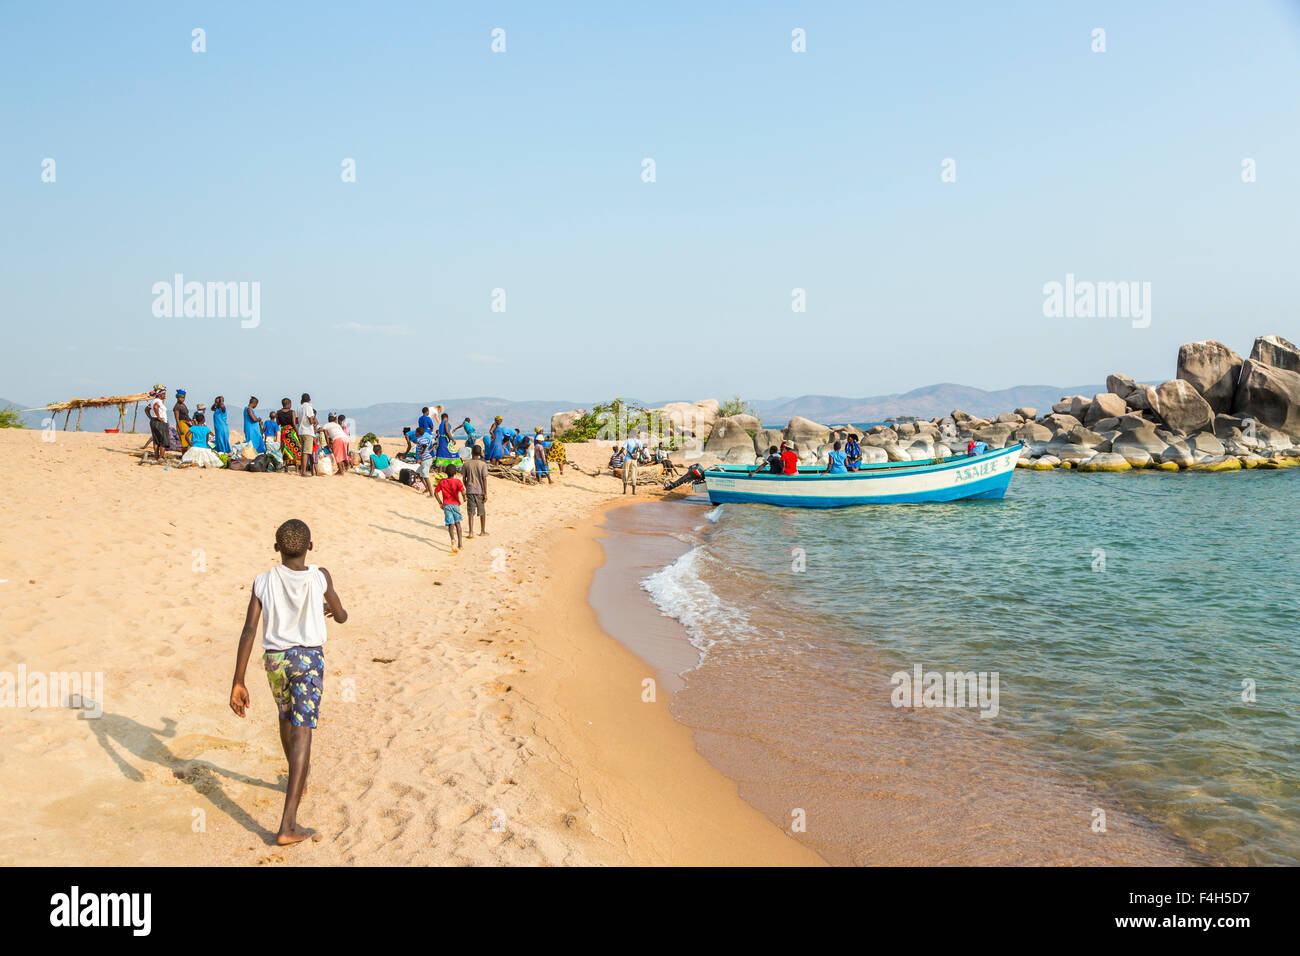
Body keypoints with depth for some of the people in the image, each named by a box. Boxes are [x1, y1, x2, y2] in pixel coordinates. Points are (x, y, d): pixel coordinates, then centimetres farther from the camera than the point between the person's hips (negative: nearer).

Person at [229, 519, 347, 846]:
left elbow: (249, 631, -9)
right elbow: (342, 617, 8)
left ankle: (297, 779, 53)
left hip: (274, 659, 3)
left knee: (286, 716, 28)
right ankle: (288, 825, -17)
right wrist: (331, 608, 33)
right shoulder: (320, 576, -4)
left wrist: (238, 682, -8)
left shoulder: (263, 582, -3)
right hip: (309, 658, -3)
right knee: (302, 733, -8)